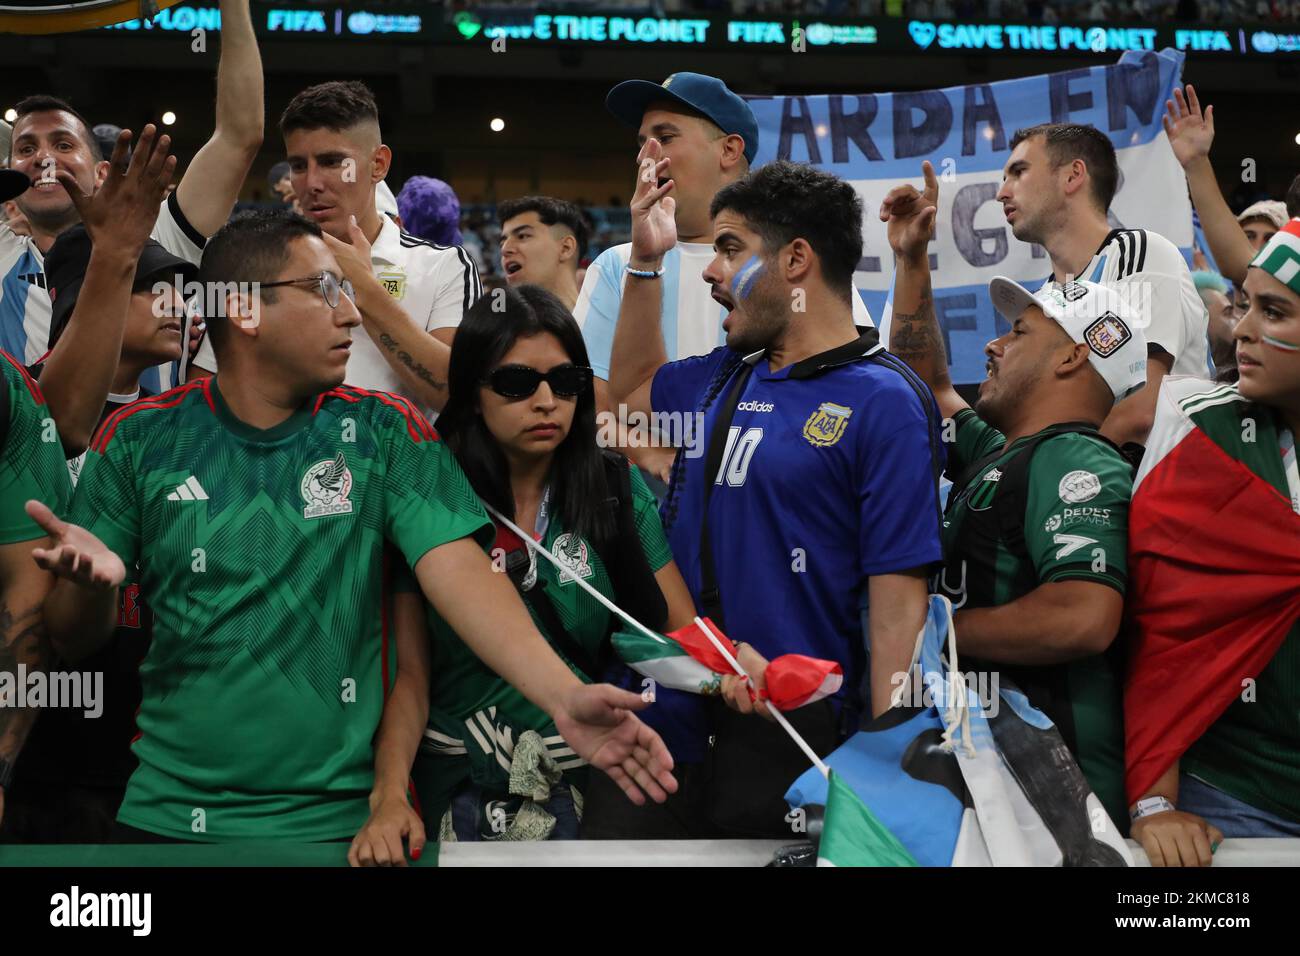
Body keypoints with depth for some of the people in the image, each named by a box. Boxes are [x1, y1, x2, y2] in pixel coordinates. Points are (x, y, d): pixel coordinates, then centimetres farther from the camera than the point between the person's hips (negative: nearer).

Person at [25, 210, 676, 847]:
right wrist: (93, 581, -20)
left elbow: (457, 568, -14)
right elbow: (73, 641, 4)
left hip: (338, 817, 0)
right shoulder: (138, 439, 0)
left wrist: (563, 695, -30)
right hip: (166, 815, 0)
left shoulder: (384, 431, 0)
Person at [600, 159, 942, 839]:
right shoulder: (723, 377, 12)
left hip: (791, 746, -6)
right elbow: (633, 386, 36)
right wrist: (645, 260, 23)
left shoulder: (883, 402, -9)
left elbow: (897, 599, -15)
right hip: (670, 720, 6)